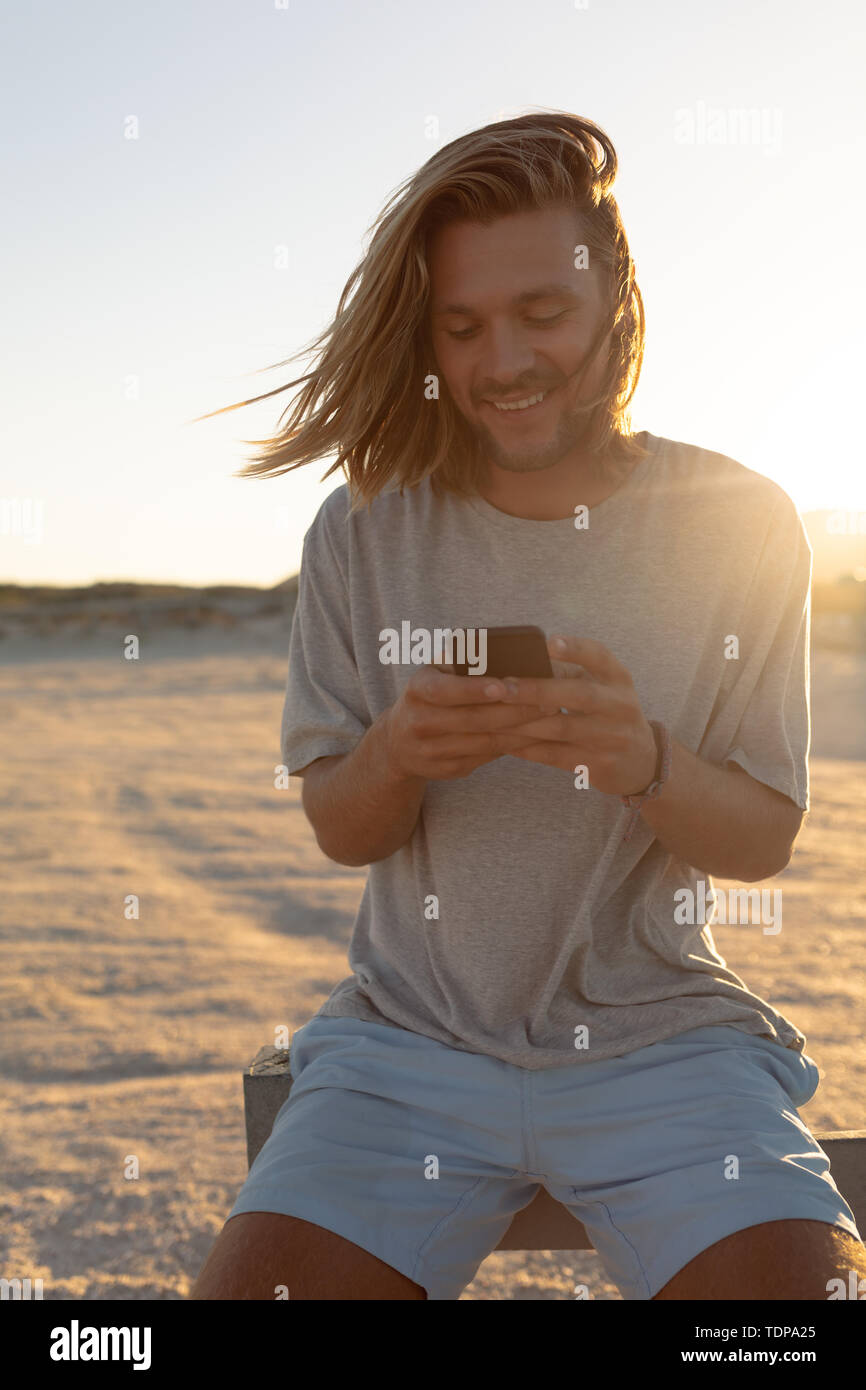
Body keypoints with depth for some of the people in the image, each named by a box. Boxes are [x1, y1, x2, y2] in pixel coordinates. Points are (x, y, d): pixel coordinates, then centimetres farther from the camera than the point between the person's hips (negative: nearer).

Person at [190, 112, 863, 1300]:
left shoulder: (739, 525, -2)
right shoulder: (363, 534, 0)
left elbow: (766, 839, -1)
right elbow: (338, 829, 5)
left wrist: (645, 763, -23)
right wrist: (394, 755, -19)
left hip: (662, 1035, 0)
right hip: (411, 1034, 1)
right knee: (248, 1284, -18)